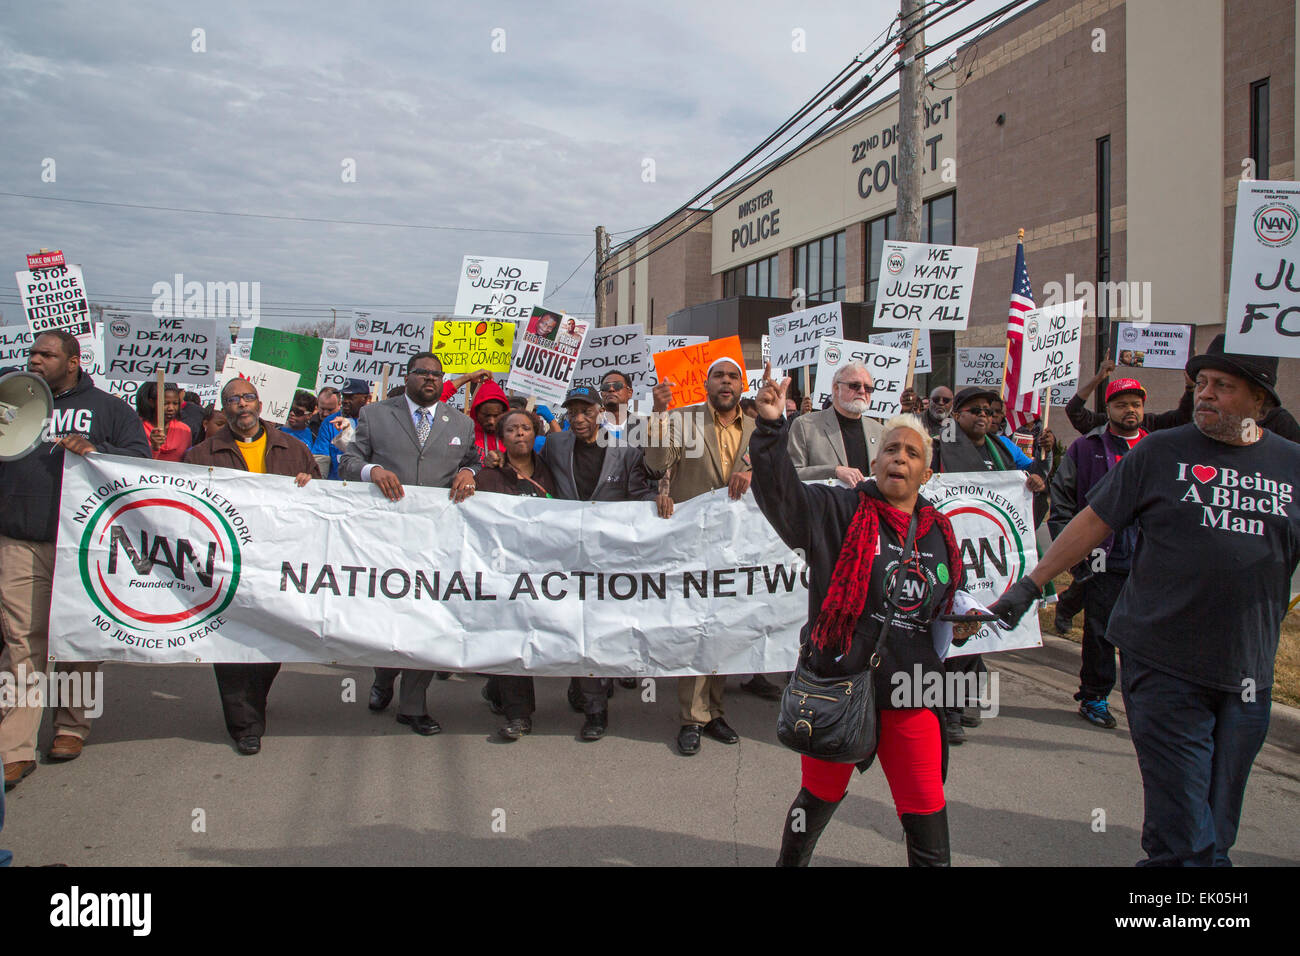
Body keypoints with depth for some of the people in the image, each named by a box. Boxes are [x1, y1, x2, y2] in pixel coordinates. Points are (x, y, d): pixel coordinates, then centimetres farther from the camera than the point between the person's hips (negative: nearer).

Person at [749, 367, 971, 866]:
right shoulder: (840, 511, -6)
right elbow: (783, 491, -22)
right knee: (820, 796, 15)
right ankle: (790, 862, 39)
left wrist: (959, 626, 5)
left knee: (926, 812, 9)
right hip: (840, 682, -3)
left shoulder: (939, 534, 10)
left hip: (910, 693, 4)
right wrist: (771, 427, -34)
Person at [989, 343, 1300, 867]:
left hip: (1248, 675, 3)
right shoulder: (1160, 452, 0)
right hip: (1162, 666, -3)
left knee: (1217, 829, 14)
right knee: (1184, 839, -3)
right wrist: (1029, 585, 0)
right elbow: (1093, 522, 3)